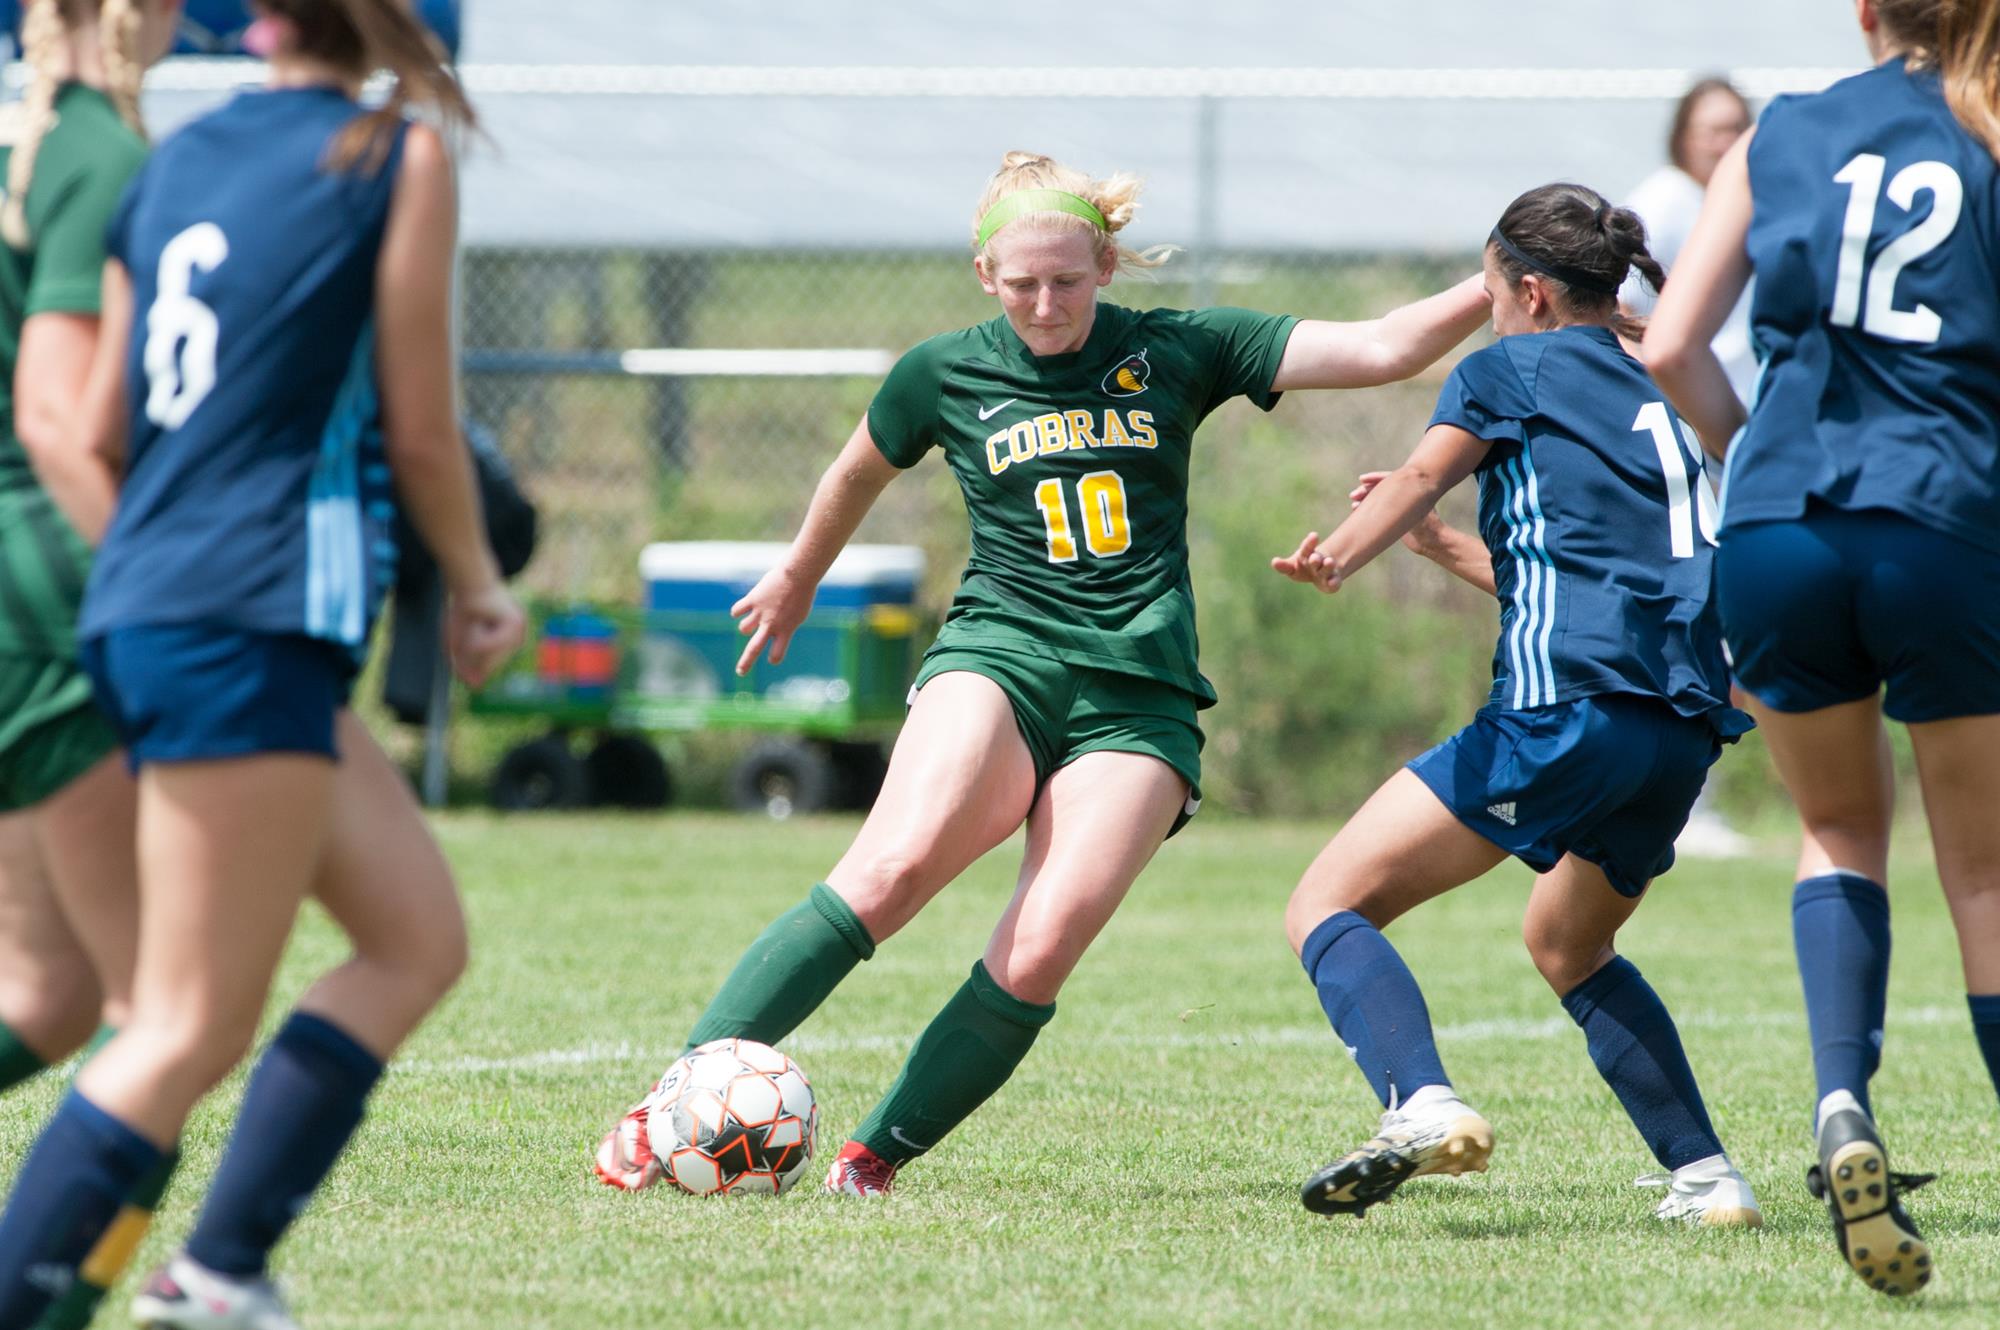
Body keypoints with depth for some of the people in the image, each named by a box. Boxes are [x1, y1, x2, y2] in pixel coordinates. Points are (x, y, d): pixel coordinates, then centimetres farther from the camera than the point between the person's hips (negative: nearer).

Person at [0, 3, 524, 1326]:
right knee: (190, 1032, -8)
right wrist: (479, 586, 15)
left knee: (419, 938, 15)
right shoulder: (400, 155, -4)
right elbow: (420, 433, -2)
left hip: (140, 613, 8)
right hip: (248, 627, -8)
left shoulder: (172, 162, 14)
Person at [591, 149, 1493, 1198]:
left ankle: (874, 1158, -8)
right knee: (898, 864, -29)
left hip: (1140, 699, 1)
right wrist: (798, 579, 42)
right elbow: (859, 471, 29)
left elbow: (1381, 350, 4)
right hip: (1000, 656, -1)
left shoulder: (1176, 353, 7)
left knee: (1042, 950, -21)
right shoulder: (947, 373, 8)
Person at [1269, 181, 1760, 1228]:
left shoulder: (1516, 367, 9)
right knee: (1570, 948, 32)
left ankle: (1421, 1105, -32)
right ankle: (1705, 1175, 19)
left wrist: (1340, 554, -28)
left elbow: (1420, 475, -12)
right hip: (1686, 732, 8)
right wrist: (1442, 546, 43)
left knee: (1328, 909, -6)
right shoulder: (1654, 403, 29)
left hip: (1568, 711, -8)